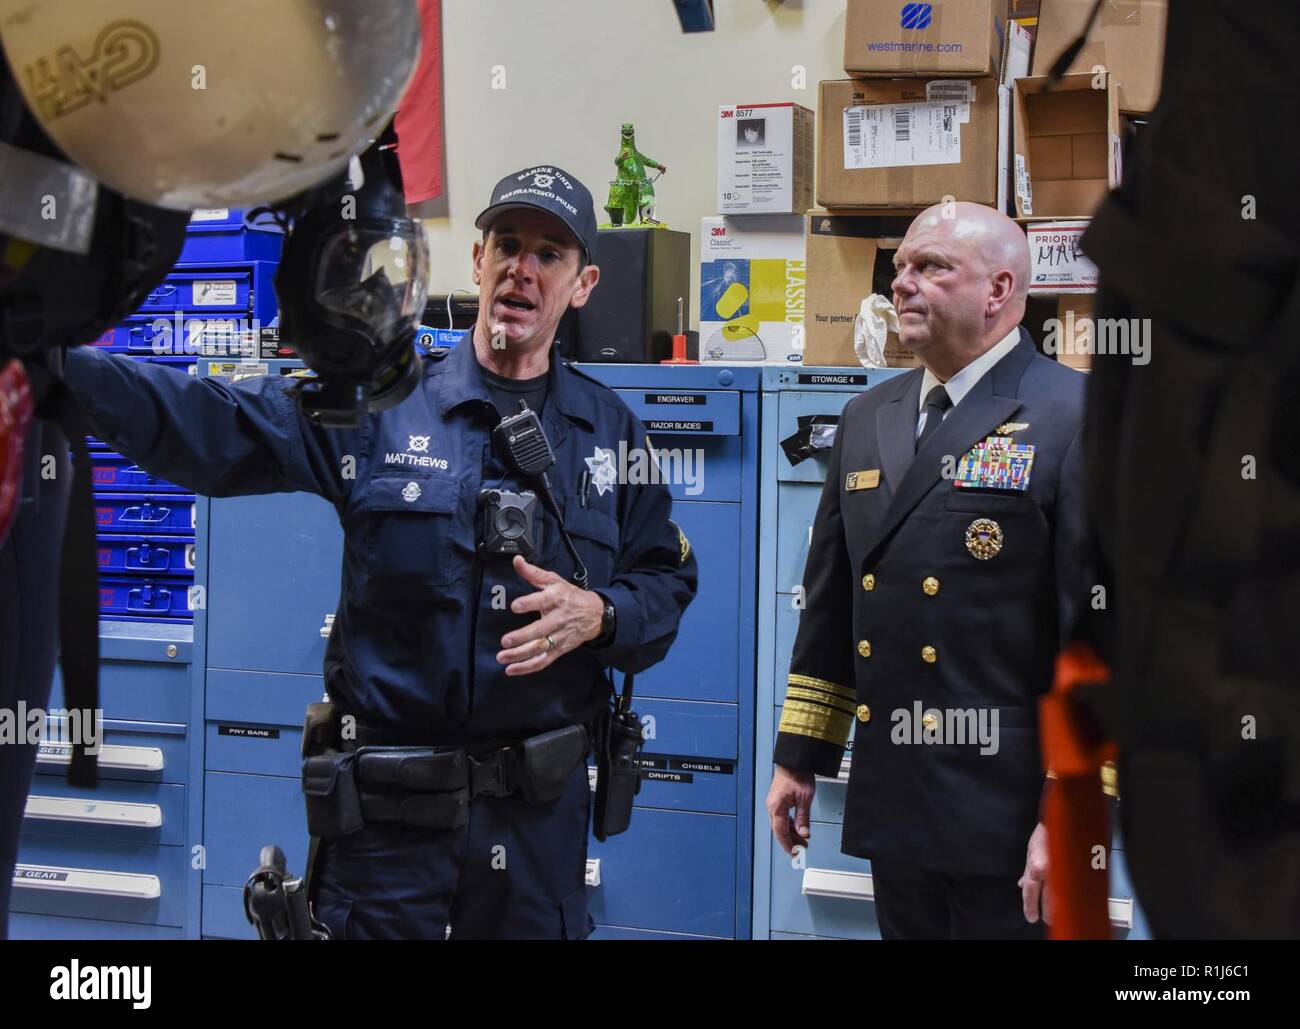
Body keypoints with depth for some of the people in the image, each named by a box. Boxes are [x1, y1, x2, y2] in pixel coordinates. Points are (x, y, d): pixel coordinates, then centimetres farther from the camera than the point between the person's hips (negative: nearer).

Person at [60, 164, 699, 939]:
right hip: (387, 807, -2)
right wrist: (46, 353, -25)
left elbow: (668, 583, 8)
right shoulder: (373, 403, -3)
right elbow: (201, 422, -12)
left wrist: (598, 615, -14)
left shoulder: (610, 430, 5)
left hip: (541, 808, 2)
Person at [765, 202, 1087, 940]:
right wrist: (798, 757, 15)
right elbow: (831, 606, 16)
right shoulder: (868, 420, 12)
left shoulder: (1078, 420, -8)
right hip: (895, 812, 6)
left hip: (1010, 821, -6)